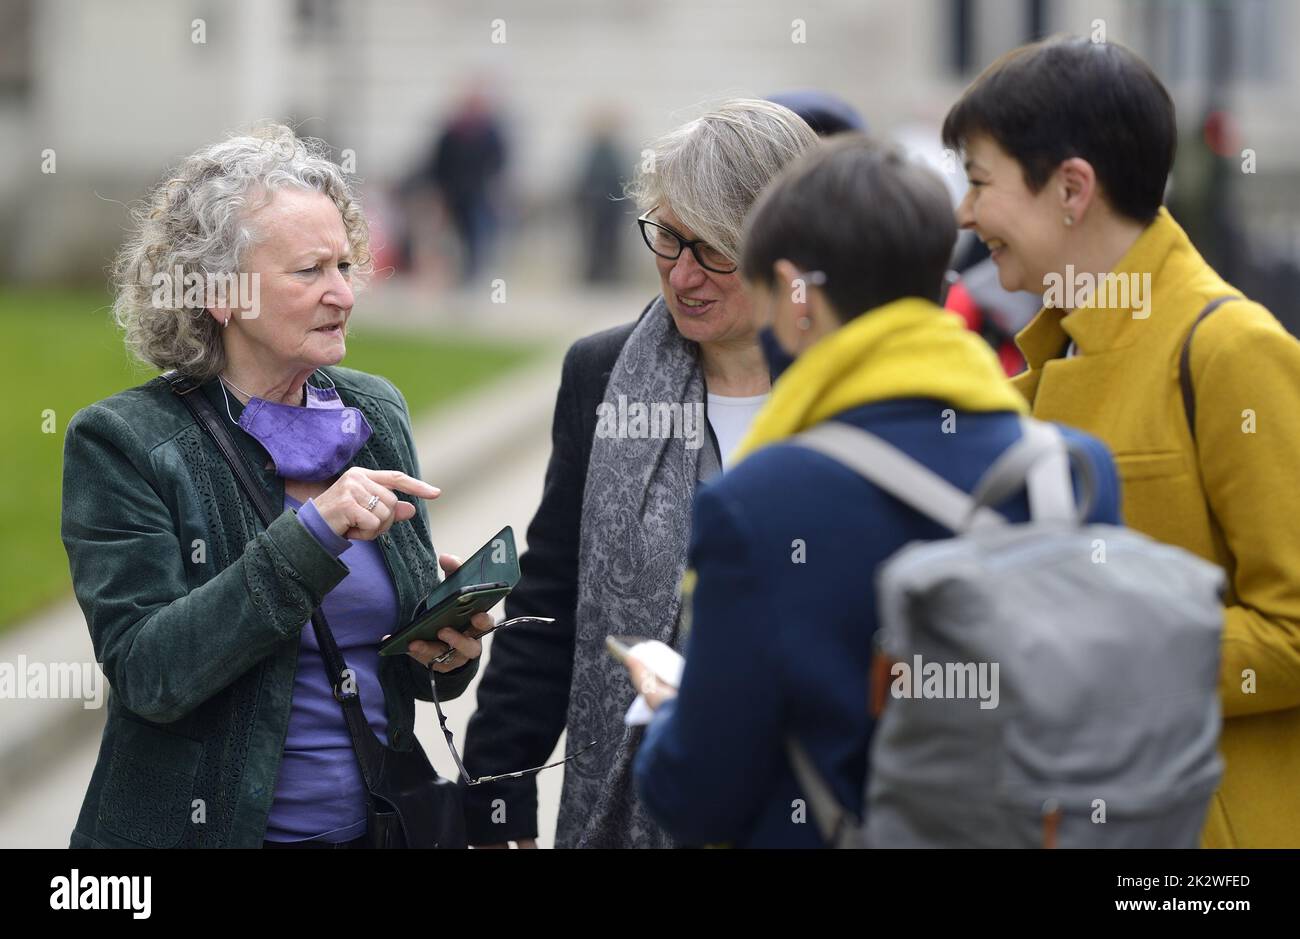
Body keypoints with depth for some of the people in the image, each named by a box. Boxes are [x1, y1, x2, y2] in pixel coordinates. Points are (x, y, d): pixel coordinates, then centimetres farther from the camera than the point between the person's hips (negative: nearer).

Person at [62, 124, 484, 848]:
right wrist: (312, 533, -27)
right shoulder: (122, 441, -13)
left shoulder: (376, 412, 3)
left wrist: (448, 652, -11)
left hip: (376, 820, 5)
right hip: (204, 824, -5)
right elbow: (145, 673, -22)